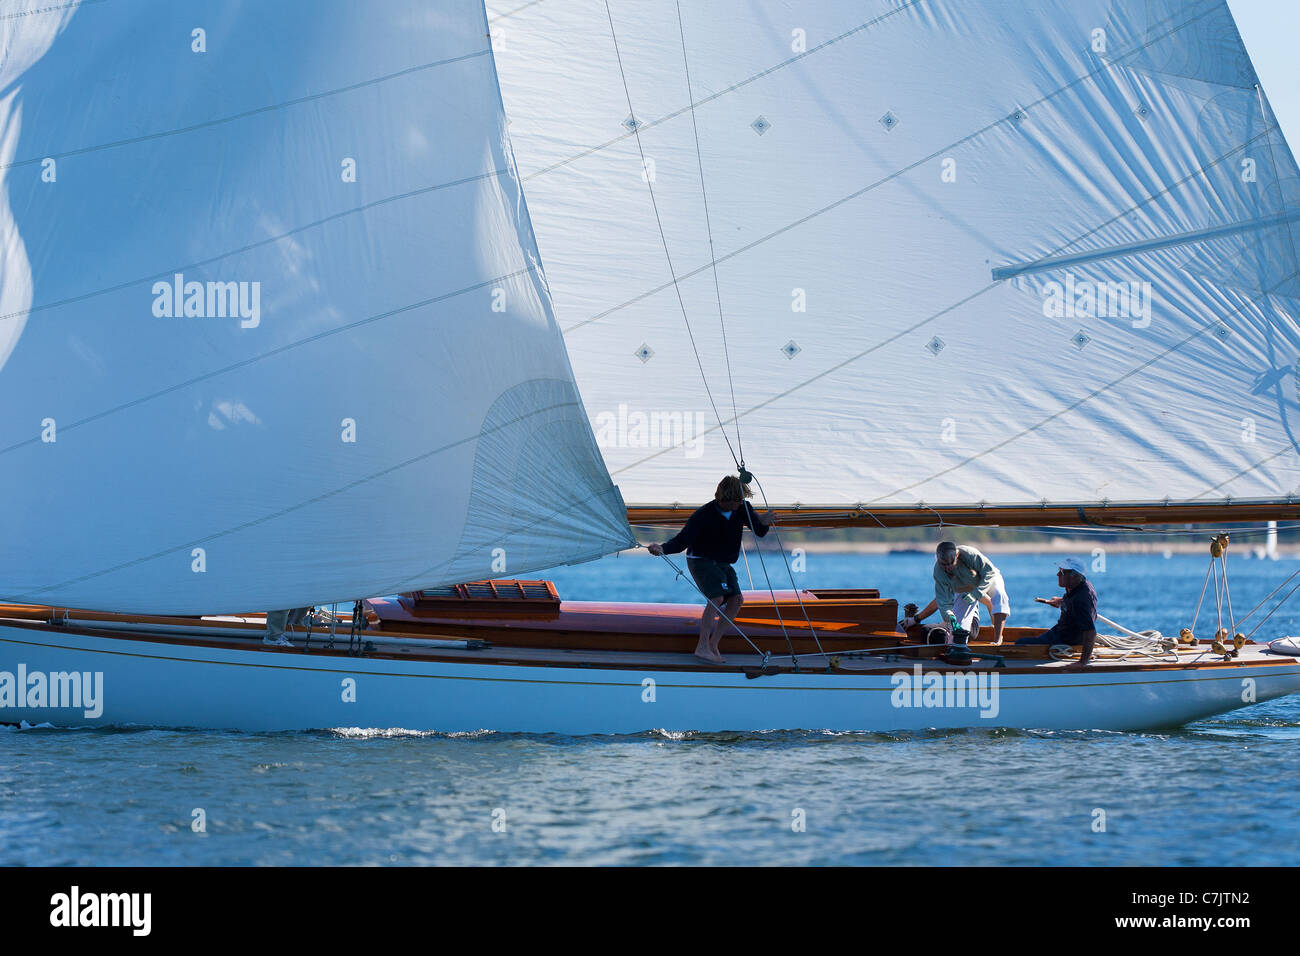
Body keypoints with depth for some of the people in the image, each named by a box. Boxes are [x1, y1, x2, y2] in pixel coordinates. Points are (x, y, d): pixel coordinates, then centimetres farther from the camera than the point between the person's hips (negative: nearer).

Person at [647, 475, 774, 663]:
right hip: (700, 561, -7)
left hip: (722, 563, 7)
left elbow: (759, 532, -5)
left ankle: (713, 644, 2)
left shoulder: (743, 509, -8)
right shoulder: (703, 515, -24)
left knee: (736, 600, -6)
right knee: (716, 598, -25)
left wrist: (763, 524, -29)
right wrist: (662, 548, -41)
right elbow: (681, 540, -22)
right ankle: (702, 647, -23)